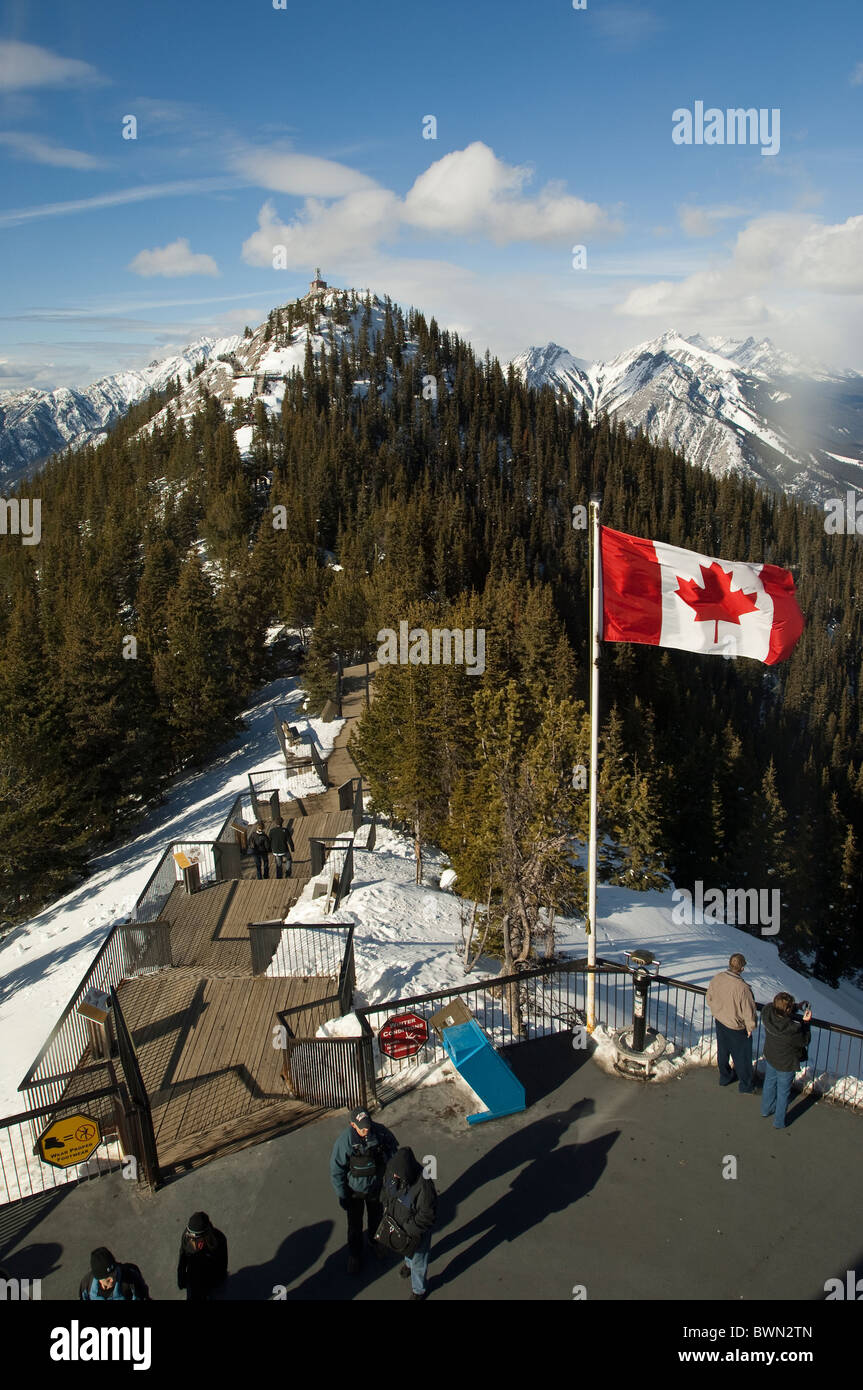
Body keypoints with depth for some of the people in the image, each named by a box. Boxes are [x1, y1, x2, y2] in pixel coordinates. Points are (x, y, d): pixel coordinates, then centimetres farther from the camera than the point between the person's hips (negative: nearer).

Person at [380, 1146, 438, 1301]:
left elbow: (427, 1216, -30)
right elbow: (385, 1187, 1)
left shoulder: (423, 1185, -42)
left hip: (417, 1230, -5)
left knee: (417, 1260, 20)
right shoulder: (391, 1169, -24)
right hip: (397, 1223, 5)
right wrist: (386, 1206, -6)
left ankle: (419, 1290, 47)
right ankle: (408, 1262, 68)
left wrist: (406, 1229, -26)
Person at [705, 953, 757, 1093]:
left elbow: (709, 998, 1)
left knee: (723, 1052, 25)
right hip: (736, 1027, -6)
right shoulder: (742, 987, -34)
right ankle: (746, 1085, 31)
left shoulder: (717, 978, -15)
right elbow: (748, 1010, -23)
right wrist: (750, 1026, -5)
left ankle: (725, 1076, 44)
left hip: (719, 1022, 6)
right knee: (742, 1056, 15)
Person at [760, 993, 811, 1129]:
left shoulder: (768, 1015, -27)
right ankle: (779, 1122, 37)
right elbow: (804, 1042, -18)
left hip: (769, 1058, 5)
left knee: (769, 1084, 29)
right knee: (783, 1092, 18)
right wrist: (805, 1022, -13)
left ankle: (766, 1109, 52)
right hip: (786, 1065, -5)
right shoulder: (794, 1029, -39)